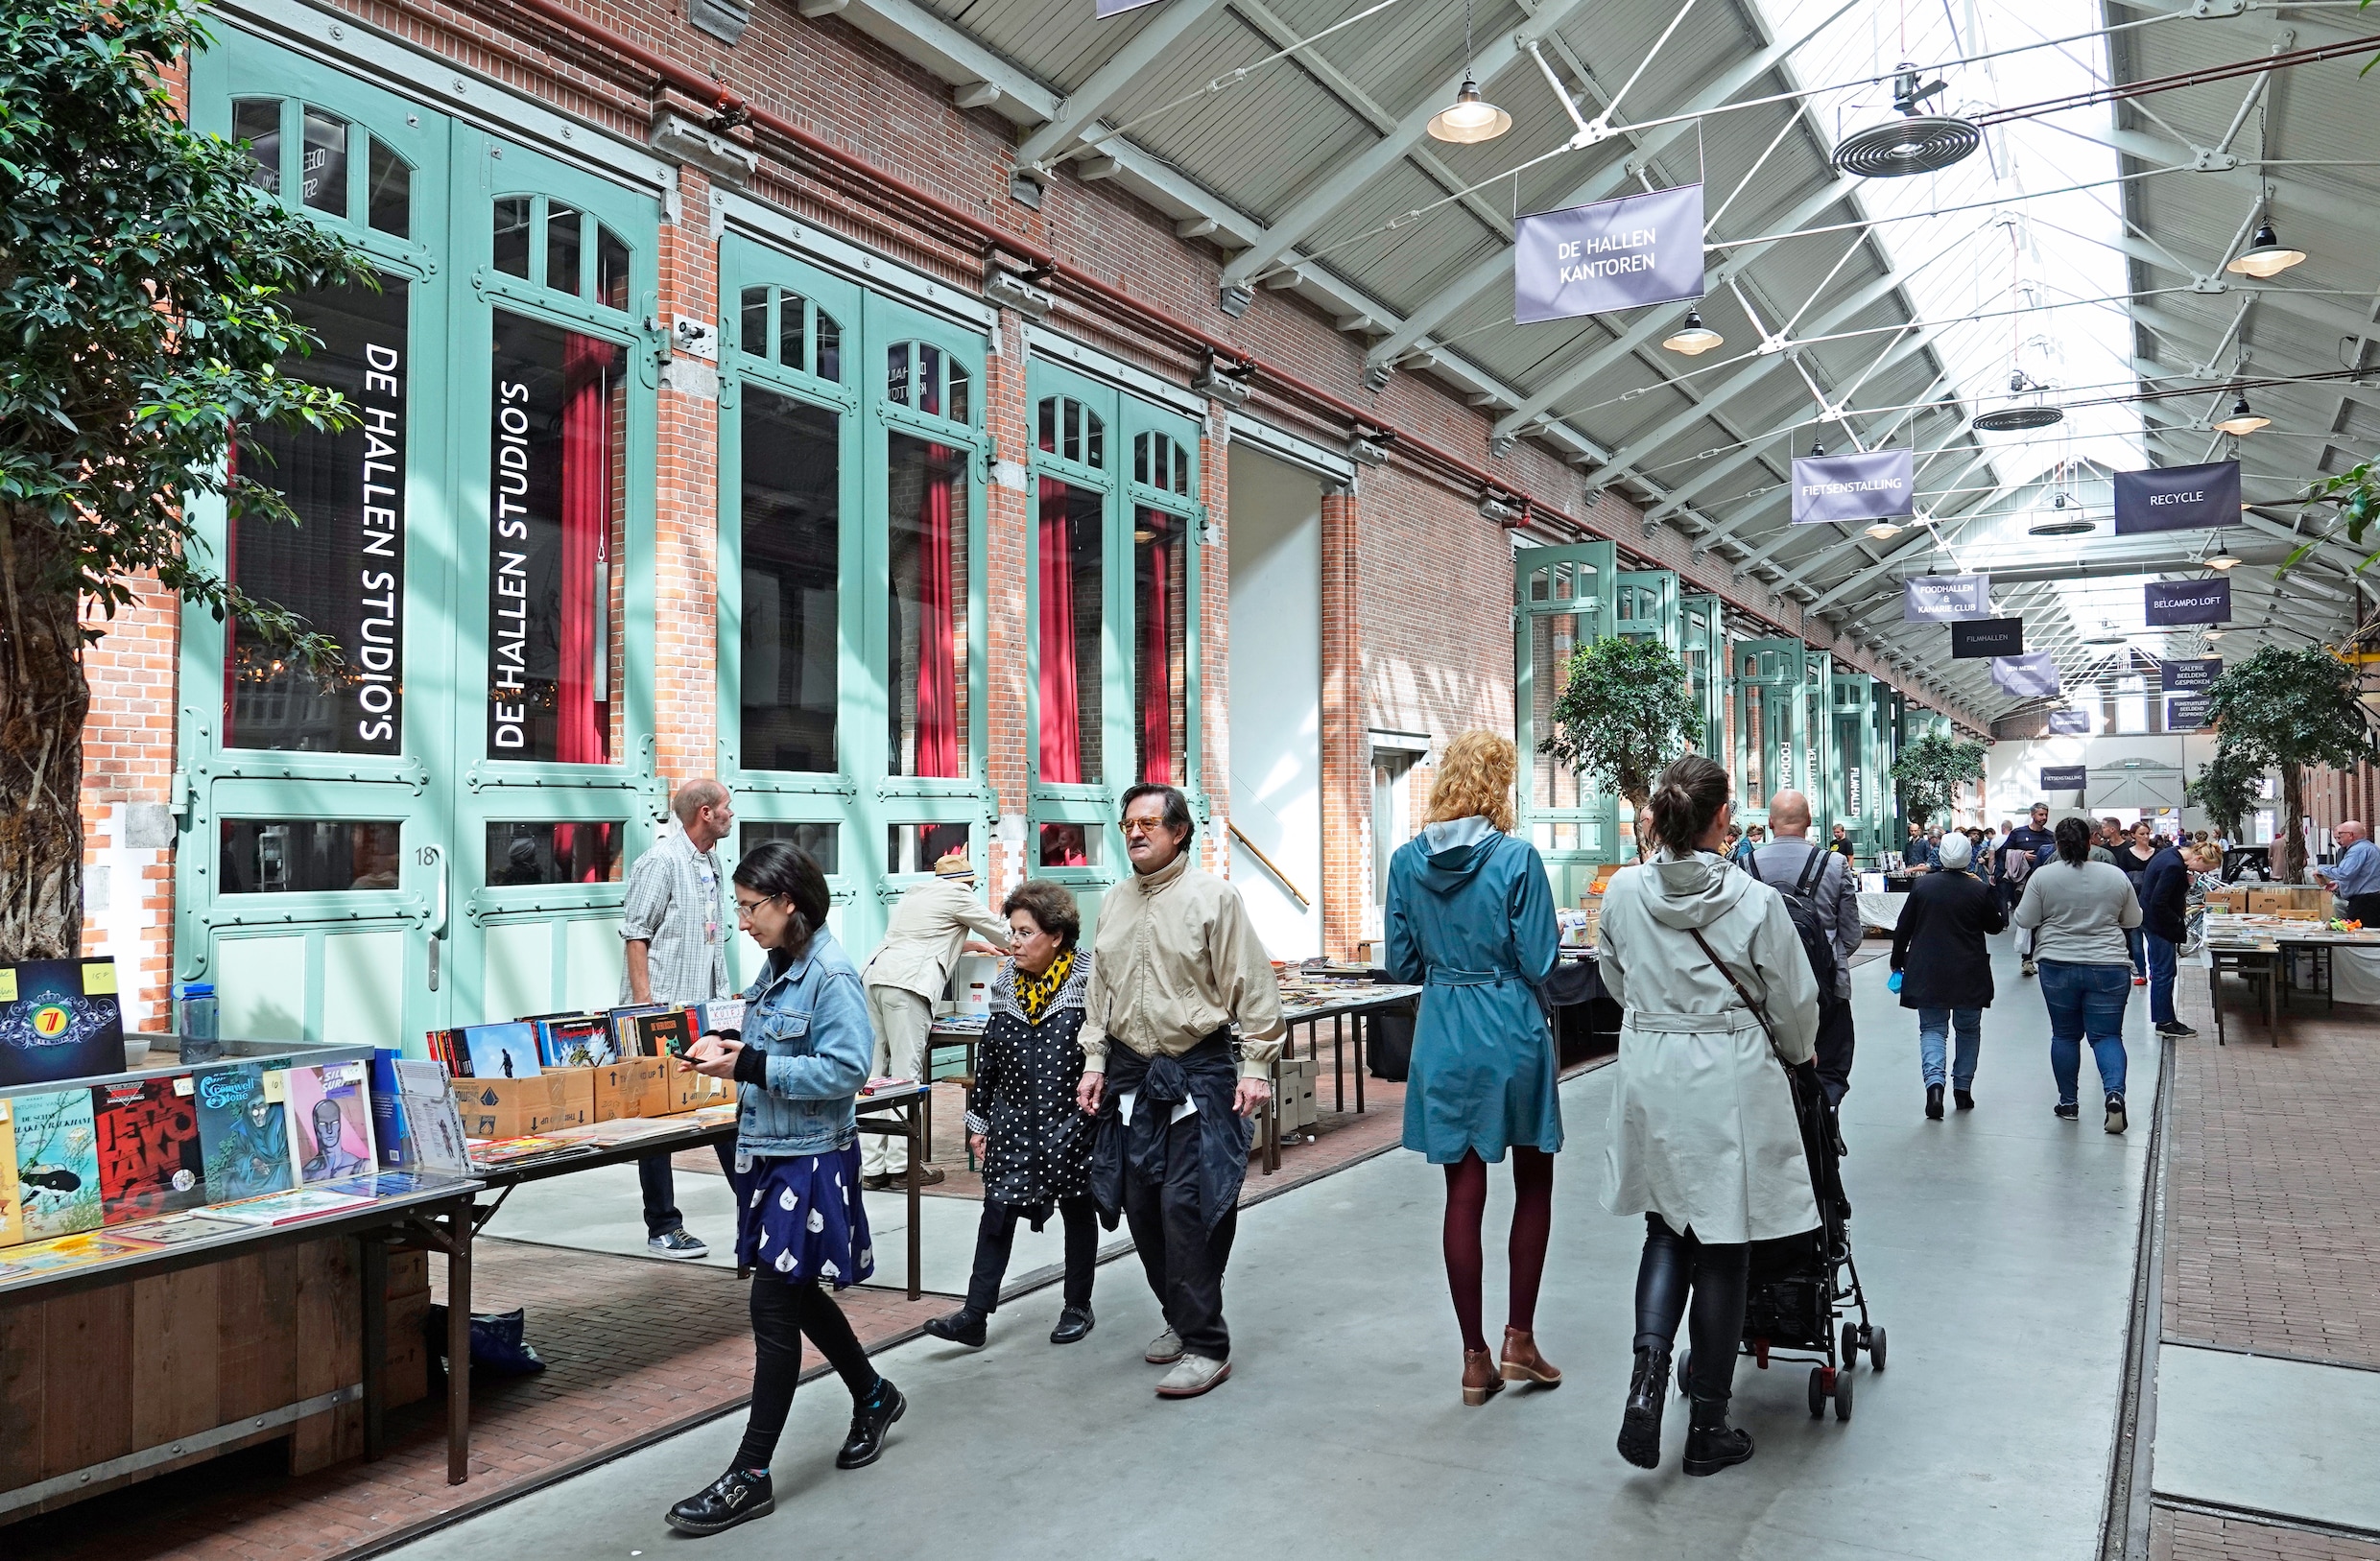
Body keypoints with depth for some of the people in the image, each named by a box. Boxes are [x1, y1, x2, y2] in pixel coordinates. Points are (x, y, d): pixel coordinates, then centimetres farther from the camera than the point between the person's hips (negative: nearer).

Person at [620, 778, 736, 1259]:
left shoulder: (712, 863, 15)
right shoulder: (662, 861, -12)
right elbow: (636, 933, -15)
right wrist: (643, 1003, -21)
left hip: (706, 1008, 9)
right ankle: (662, 1228, 7)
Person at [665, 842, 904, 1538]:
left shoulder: (831, 974, -17)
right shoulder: (776, 967, 8)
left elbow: (846, 1069, -23)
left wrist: (747, 1066, -24)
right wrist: (729, 1045, -2)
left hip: (809, 1160, -9)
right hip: (766, 1152, 9)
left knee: (774, 1309, -3)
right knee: (797, 1296, 19)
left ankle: (751, 1477, 7)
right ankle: (874, 1397, 41)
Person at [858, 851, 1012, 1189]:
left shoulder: (915, 894, 28)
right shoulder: (957, 895, 5)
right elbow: (1000, 932, 15)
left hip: (874, 976, 8)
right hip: (906, 984, -8)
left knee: (878, 1071, 7)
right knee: (906, 1073, -6)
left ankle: (872, 1166, 8)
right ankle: (900, 1164, -5)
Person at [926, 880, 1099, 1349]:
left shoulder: (1089, 982, -13)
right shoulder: (1007, 984, 4)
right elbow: (988, 1058, 10)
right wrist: (979, 1121, 11)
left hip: (1072, 1122, -4)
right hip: (1014, 1121, 4)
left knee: (1077, 1211, 11)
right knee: (998, 1210, 1)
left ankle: (1078, 1308, 27)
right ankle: (975, 1315, 4)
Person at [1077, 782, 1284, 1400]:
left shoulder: (1212, 897, -7)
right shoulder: (1115, 903, 12)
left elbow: (1252, 988, -8)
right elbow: (1100, 991, 18)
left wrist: (1256, 1067, -11)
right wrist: (1095, 1063, 12)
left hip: (1197, 1074, -6)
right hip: (1130, 1072, 6)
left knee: (1188, 1208, -9)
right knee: (1141, 1206, 10)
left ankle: (1206, 1345, 2)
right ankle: (1180, 1317, 29)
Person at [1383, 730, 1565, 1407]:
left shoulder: (1408, 860, -1)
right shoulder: (1517, 857, -13)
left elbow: (1401, 964, 4)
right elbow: (1540, 965, -11)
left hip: (1443, 1038, 3)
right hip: (1511, 1033, -3)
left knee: (1464, 1194, 9)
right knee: (1533, 1183, 16)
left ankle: (1476, 1359, 15)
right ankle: (1519, 1340, 18)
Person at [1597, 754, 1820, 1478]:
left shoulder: (1623, 893, -5)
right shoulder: (1755, 901, -14)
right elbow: (1796, 1006, -4)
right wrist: (1793, 1056, 18)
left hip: (1651, 1079, 3)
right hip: (1731, 1083, -3)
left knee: (1666, 1230, 20)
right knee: (1722, 1249, 9)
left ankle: (1648, 1377, -1)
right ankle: (1708, 1428, 20)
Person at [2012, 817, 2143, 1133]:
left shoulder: (2043, 876, -6)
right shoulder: (2115, 876, 0)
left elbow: (2024, 920, -3)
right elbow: (2133, 920, 10)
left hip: (2058, 965, -1)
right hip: (2108, 966, 1)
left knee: (2065, 1035, 11)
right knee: (2107, 1035, 4)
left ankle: (2067, 1102, 17)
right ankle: (2114, 1093, -16)